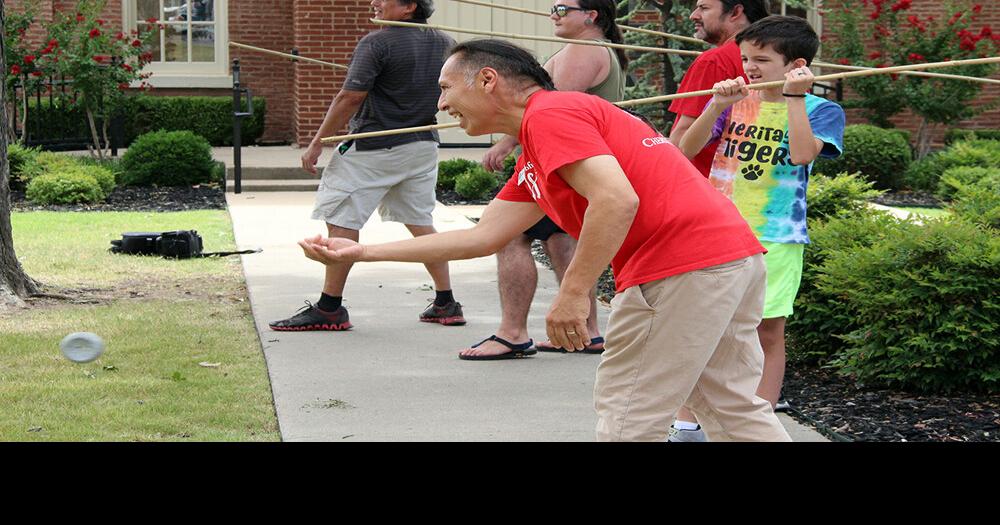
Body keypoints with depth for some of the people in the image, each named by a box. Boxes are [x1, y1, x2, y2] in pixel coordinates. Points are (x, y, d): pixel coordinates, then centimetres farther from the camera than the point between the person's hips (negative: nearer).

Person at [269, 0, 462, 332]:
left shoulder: (377, 43, -15)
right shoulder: (444, 43, 7)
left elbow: (351, 97, -18)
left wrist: (317, 143, -13)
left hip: (373, 149, -7)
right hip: (423, 146, 8)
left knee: (342, 221, -3)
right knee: (420, 221, 17)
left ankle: (329, 308, -3)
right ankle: (446, 304, 16)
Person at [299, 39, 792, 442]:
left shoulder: (550, 113, -8)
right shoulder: (531, 166, 25)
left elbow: (617, 200, -21)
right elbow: (482, 237, 22)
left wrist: (573, 293, -19)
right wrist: (359, 251, 22)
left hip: (681, 269, -10)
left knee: (626, 415, 0)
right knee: (733, 407, 17)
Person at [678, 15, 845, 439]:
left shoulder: (819, 110, -1)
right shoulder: (734, 100, 8)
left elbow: (802, 154, -19)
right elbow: (687, 149, -2)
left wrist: (795, 97, -20)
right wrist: (718, 105, -14)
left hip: (776, 239, -3)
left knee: (768, 333, 2)